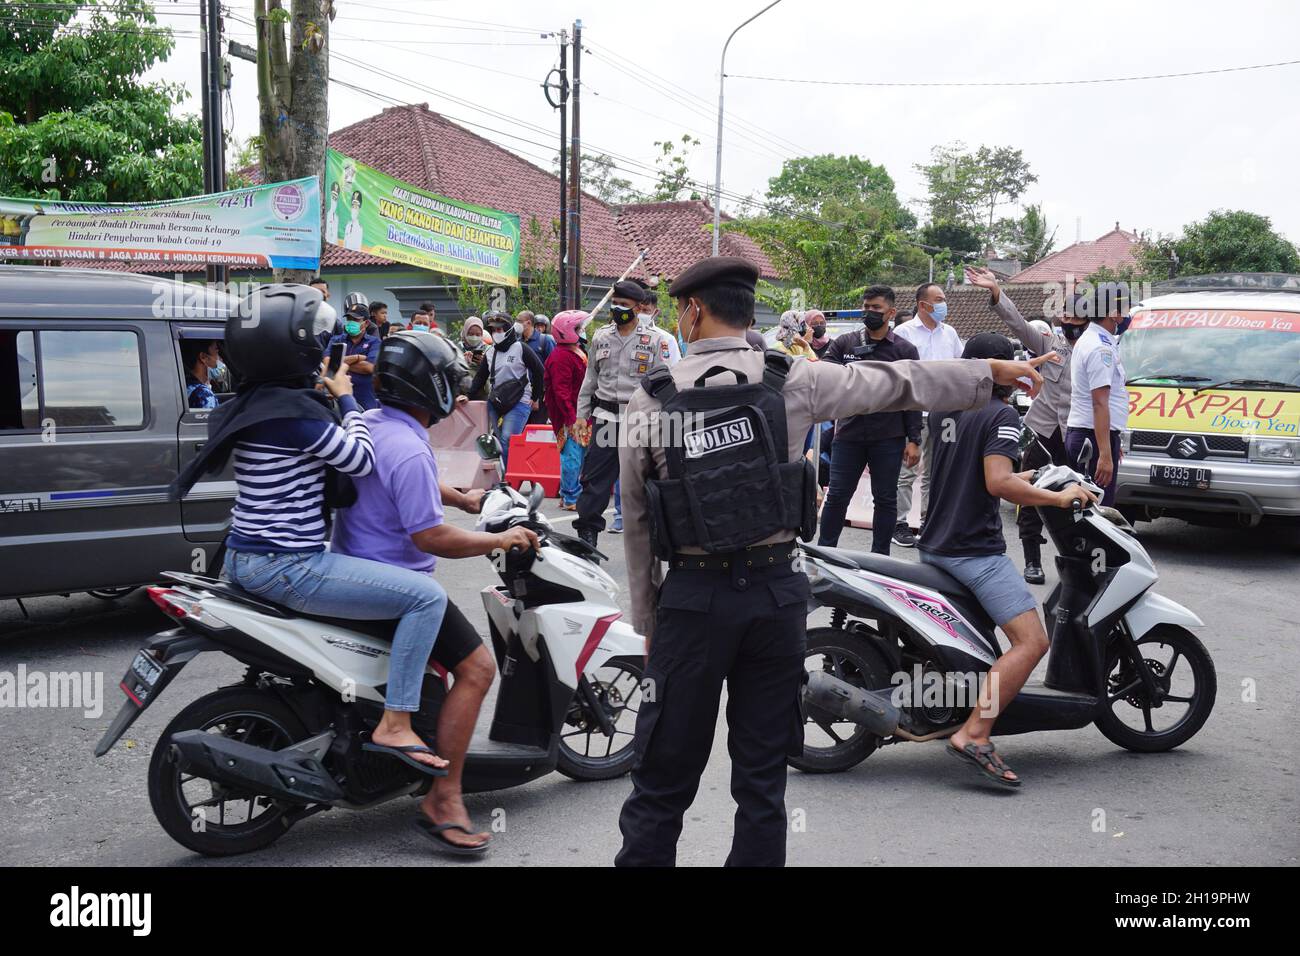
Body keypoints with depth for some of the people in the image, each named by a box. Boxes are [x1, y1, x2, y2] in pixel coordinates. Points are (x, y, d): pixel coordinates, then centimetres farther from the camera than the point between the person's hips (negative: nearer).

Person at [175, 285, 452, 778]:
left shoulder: (250, 403, 10)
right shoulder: (297, 409, -19)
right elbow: (361, 460, -10)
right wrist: (347, 398, 2)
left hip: (244, 557, 11)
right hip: (286, 568, -11)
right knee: (427, 596, -12)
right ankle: (394, 726, -11)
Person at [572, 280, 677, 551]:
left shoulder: (657, 339, -4)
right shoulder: (601, 337, 11)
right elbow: (590, 379, 18)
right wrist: (582, 414, 14)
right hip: (606, 418, 3)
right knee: (594, 478, 1)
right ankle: (587, 532, 9)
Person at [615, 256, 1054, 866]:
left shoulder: (650, 401, -2)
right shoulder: (792, 381, -2)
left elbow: (638, 524, 3)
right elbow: (898, 382, 8)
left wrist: (647, 620, 12)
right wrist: (992, 372, 22)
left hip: (693, 596, -1)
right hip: (776, 592, 1)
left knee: (663, 777, 7)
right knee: (762, 775, 13)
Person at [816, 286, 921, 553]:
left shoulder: (904, 349, 5)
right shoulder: (844, 343, 8)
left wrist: (913, 440, -2)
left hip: (888, 438, -1)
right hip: (848, 434, 1)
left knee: (885, 499, 7)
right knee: (837, 496, 3)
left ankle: (880, 557, 17)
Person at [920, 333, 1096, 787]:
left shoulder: (943, 408, 12)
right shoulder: (1001, 415, -12)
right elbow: (998, 484, -25)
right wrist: (1059, 498, -14)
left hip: (934, 544, 9)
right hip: (975, 551, -9)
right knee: (1031, 641, -14)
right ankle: (975, 734, -23)